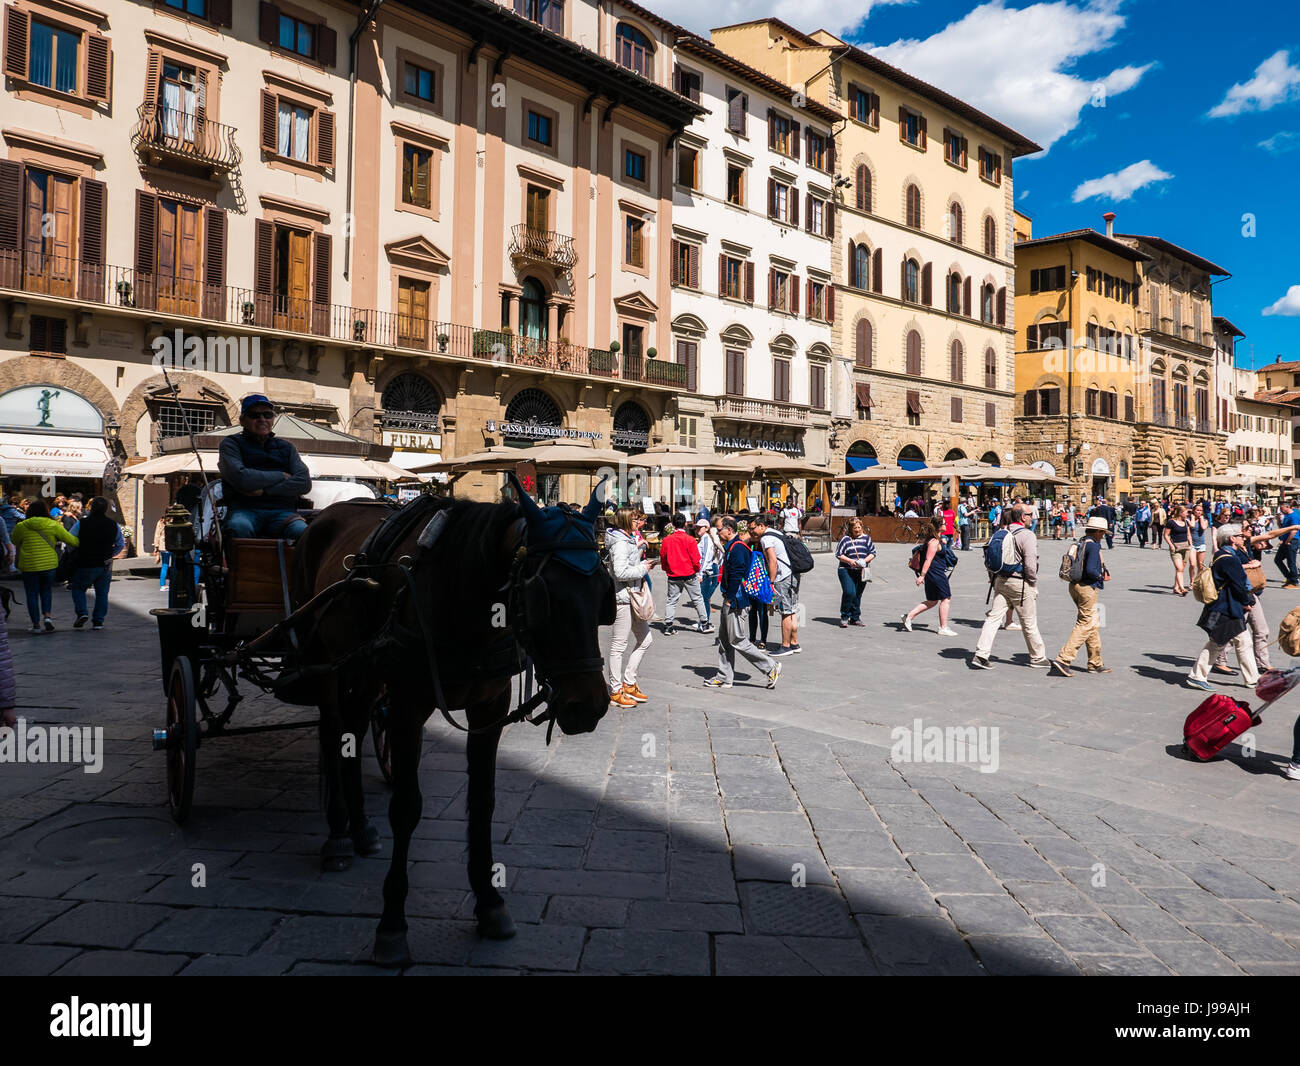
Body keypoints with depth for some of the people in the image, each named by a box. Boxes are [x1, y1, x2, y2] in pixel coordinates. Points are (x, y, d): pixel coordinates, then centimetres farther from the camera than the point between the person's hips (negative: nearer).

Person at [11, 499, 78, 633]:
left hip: (29, 565, -1)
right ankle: (47, 616, -1)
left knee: (32, 594, 9)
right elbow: (71, 540, 0)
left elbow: (13, 541, 13)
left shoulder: (21, 526, -3)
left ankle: (36, 624, 12)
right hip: (49, 564, 1)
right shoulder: (54, 525, -3)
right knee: (46, 590, 19)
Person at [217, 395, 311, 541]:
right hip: (244, 509, -2)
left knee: (304, 533, -33)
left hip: (281, 511, 2)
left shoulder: (286, 447, 24)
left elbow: (304, 483, 6)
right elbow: (240, 478, -5)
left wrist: (263, 490, -5)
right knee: (240, 527, -40)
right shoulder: (231, 443, 16)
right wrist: (280, 476, 5)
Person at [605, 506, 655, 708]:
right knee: (619, 645, -2)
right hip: (623, 598, -11)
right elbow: (620, 572, -26)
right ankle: (616, 691, 7)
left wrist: (643, 564, 9)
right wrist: (643, 568, -15)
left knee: (645, 640, 14)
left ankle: (629, 683, 22)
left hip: (633, 597, 11)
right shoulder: (620, 543, -17)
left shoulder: (629, 540, 16)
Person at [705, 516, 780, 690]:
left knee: (737, 640, -6)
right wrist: (727, 597, 15)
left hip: (734, 600, -11)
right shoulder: (731, 546, 15)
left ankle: (771, 667, 0)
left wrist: (730, 599, -18)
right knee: (724, 638, 13)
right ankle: (724, 677, 19)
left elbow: (737, 576, -23)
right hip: (730, 599, 11)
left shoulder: (737, 548, -17)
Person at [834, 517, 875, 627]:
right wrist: (849, 561, -13)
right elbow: (838, 554, 0)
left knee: (858, 594, 9)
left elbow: (873, 553, 10)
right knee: (849, 593, -16)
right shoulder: (845, 539, 1)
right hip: (847, 571, -3)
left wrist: (865, 560, -9)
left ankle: (855, 618, 21)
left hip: (862, 571, 3)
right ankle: (844, 618, -3)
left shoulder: (866, 538, 8)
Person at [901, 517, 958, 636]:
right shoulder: (934, 542, -17)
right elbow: (928, 560, -21)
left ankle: (909, 616, 15)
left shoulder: (936, 539, 13)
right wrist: (922, 575, -23)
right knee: (946, 599, 0)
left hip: (932, 575, 10)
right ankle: (943, 628, 6)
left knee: (932, 601, 15)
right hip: (936, 574, -10)